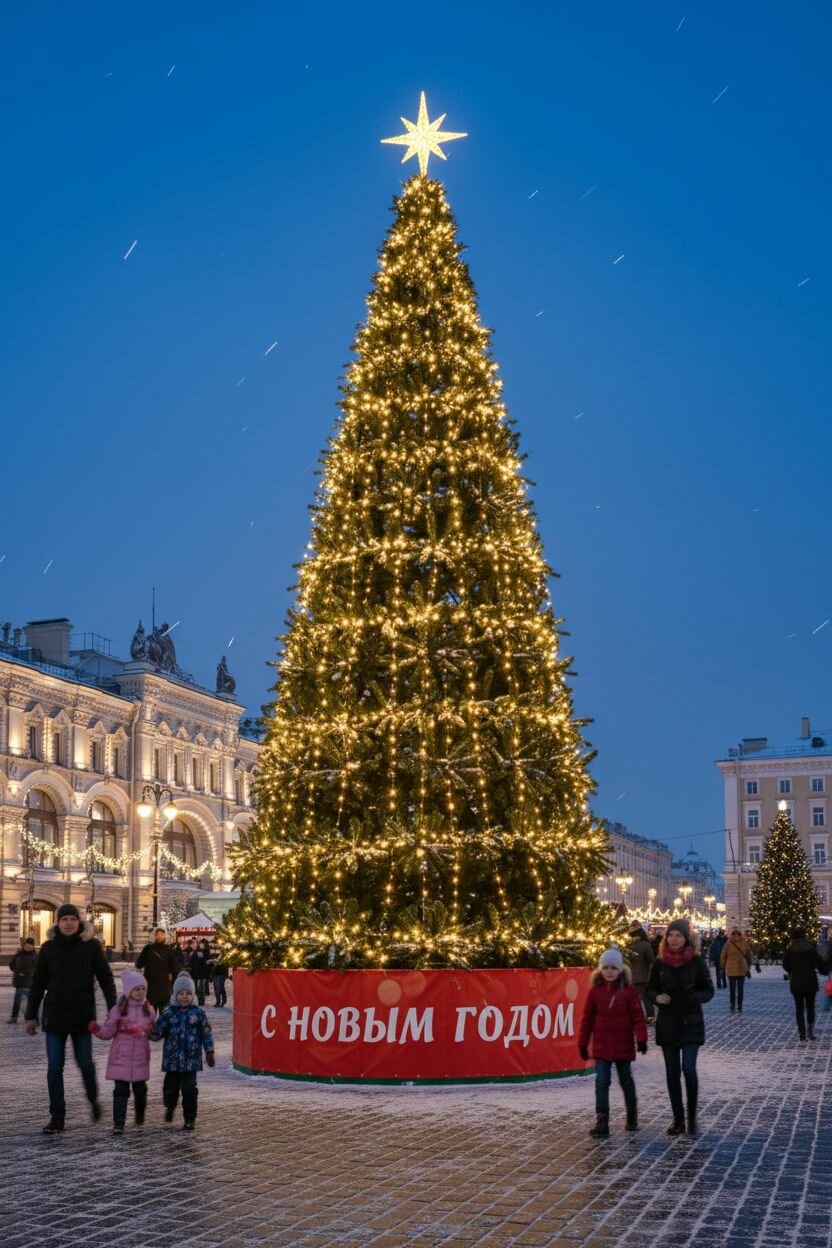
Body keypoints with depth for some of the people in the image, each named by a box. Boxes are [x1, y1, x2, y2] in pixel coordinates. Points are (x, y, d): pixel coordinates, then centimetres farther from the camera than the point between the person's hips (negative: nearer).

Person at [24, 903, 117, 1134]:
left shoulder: (91, 946, -3)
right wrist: (31, 1015, 6)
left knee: (85, 1063, 5)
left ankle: (93, 1100, 33)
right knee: (54, 1068, 0)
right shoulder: (48, 948, 2)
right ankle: (57, 1117, 7)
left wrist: (113, 1011, -7)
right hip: (54, 1017, 2)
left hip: (83, 1016, -2)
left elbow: (106, 979, -1)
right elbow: (38, 984, 8)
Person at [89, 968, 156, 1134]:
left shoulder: (148, 1010, 5)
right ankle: (118, 1125, 0)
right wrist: (97, 1028, -23)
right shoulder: (119, 1009, -6)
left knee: (140, 1090, 11)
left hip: (140, 1058, 3)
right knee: (121, 1091, -4)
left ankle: (140, 1114, 39)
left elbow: (153, 1031, 16)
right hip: (121, 1057, -3)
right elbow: (108, 1032, -7)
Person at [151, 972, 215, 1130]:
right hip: (172, 1058, 2)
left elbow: (206, 1033, 2)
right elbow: (158, 1032, 1)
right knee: (170, 1086, 11)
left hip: (191, 1059, -2)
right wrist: (151, 1033, -19)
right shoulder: (168, 1013, -1)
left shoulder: (198, 1013, -3)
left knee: (189, 1089, -3)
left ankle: (189, 1119, 10)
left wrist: (209, 1052, 2)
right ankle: (170, 1107, 43)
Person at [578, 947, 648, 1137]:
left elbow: (637, 1017, -8)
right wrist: (583, 1044, 3)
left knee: (626, 1081, 13)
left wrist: (641, 1038, -17)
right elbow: (587, 1019, 3)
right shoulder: (595, 991, -1)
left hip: (623, 1046, -1)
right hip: (601, 1046, 1)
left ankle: (632, 1117, 29)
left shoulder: (628, 991, -6)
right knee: (602, 1082, -5)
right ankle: (602, 1122, -5)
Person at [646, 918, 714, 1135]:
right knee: (672, 1072, 5)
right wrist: (657, 997, -14)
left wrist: (693, 998, -19)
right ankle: (678, 1119, 15)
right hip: (667, 1023, 3)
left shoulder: (697, 962, -5)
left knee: (688, 1068, -13)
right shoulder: (659, 963, 1)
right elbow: (650, 990, 9)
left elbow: (708, 991, 1)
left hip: (691, 1022, -3)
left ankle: (692, 1117, 3)